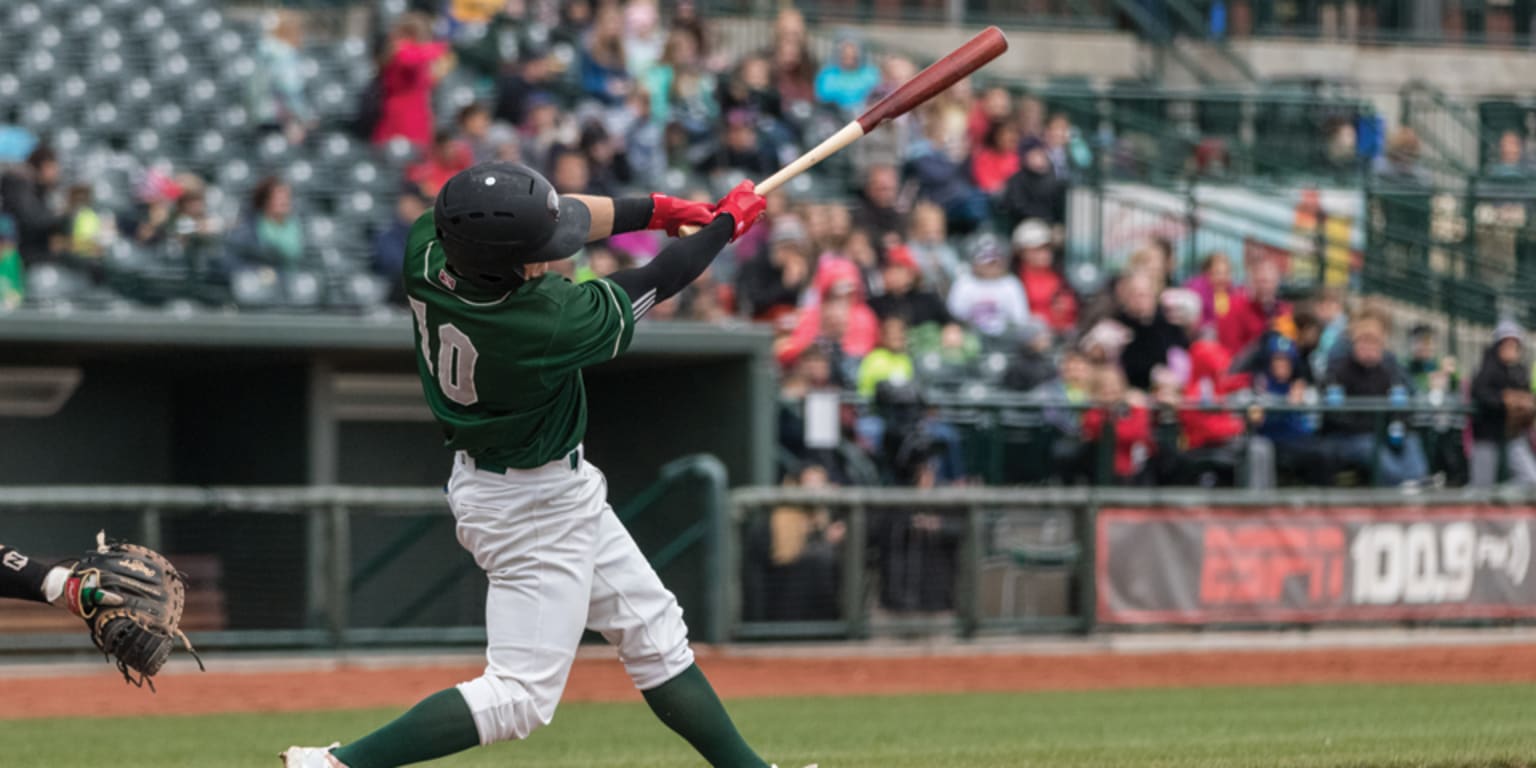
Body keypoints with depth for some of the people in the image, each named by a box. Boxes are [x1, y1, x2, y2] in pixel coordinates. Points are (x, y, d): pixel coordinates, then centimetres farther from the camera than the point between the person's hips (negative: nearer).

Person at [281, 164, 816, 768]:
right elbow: (655, 285, -19)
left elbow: (563, 217, -1)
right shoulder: (548, 326, -36)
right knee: (522, 695, -5)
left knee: (655, 632, 18)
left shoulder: (428, 248, -18)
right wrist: (730, 222, -3)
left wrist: (658, 209, -1)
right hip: (535, 509, -9)